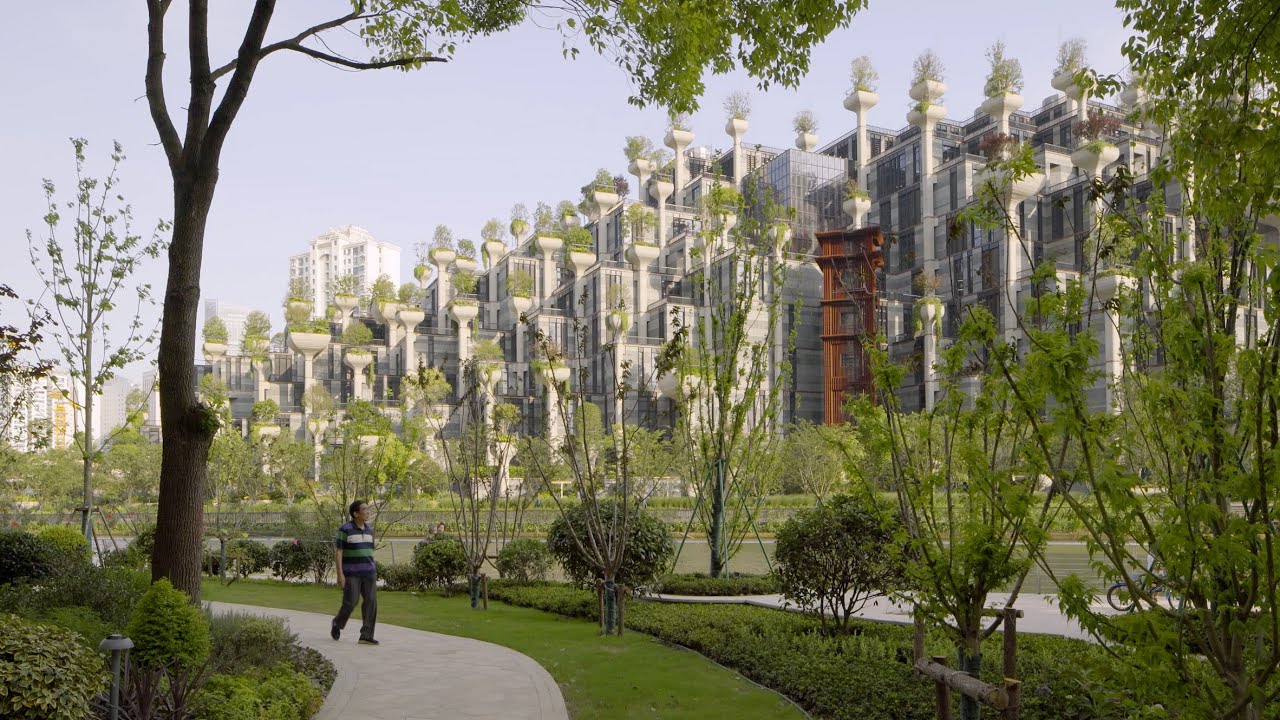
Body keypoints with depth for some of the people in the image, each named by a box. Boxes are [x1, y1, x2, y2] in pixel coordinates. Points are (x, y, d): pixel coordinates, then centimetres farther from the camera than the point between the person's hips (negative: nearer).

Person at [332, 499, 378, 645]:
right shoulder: (345, 529, -9)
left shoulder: (369, 529, 9)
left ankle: (366, 636, -4)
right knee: (350, 602, -5)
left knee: (370, 602, -6)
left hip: (368, 572, 5)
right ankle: (338, 623, 26)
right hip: (351, 573, -5)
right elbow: (338, 552, -10)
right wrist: (340, 574, -16)